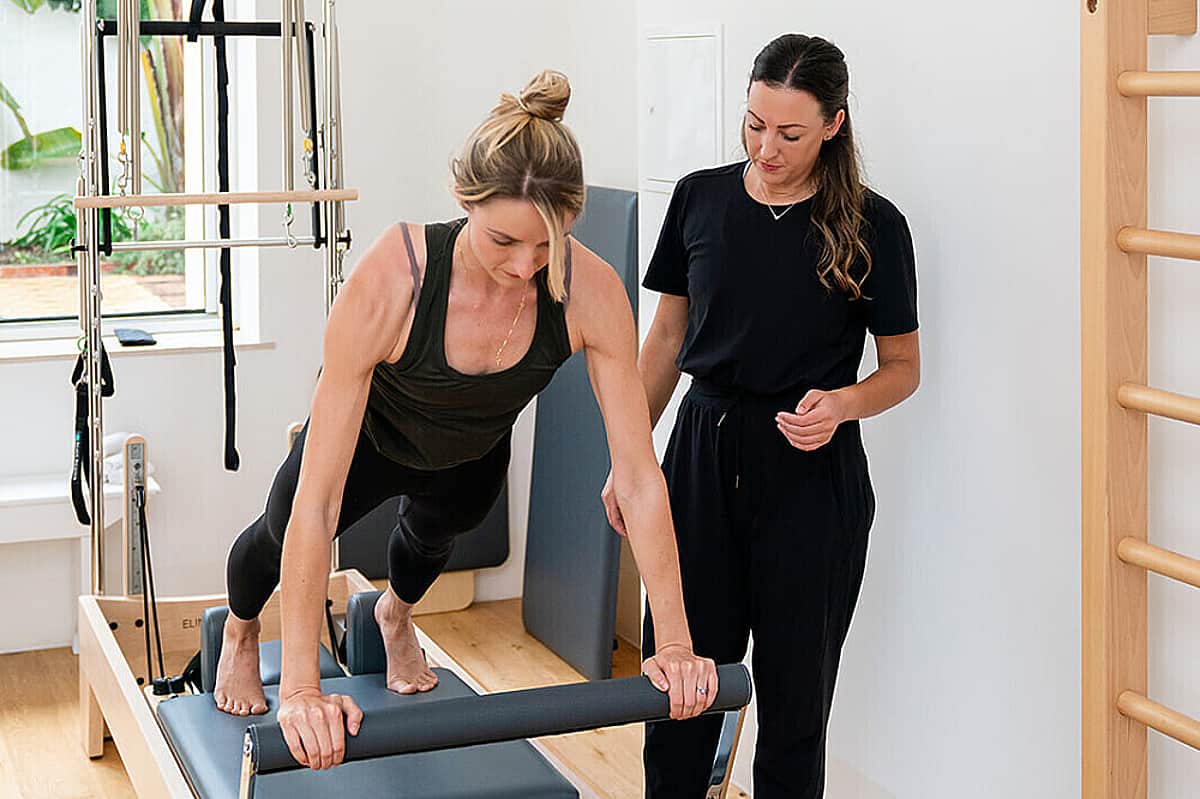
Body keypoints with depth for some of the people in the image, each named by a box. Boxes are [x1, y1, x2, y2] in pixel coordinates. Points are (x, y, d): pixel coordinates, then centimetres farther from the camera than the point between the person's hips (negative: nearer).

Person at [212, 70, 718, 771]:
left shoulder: (592, 292, -39)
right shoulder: (388, 284, -47)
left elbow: (639, 477, -30)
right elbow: (315, 505, -45)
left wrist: (676, 641, -31)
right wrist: (302, 687, -46)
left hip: (471, 458, 3)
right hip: (370, 437, -3)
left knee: (434, 533, 36)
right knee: (278, 536, 27)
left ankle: (396, 616, 74)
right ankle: (241, 633, 65)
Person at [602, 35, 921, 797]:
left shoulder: (871, 226, -6)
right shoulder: (701, 199, 2)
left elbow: (902, 367, 2)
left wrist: (842, 403, -19)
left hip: (811, 475, -2)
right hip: (704, 452, 3)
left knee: (793, 692, 6)